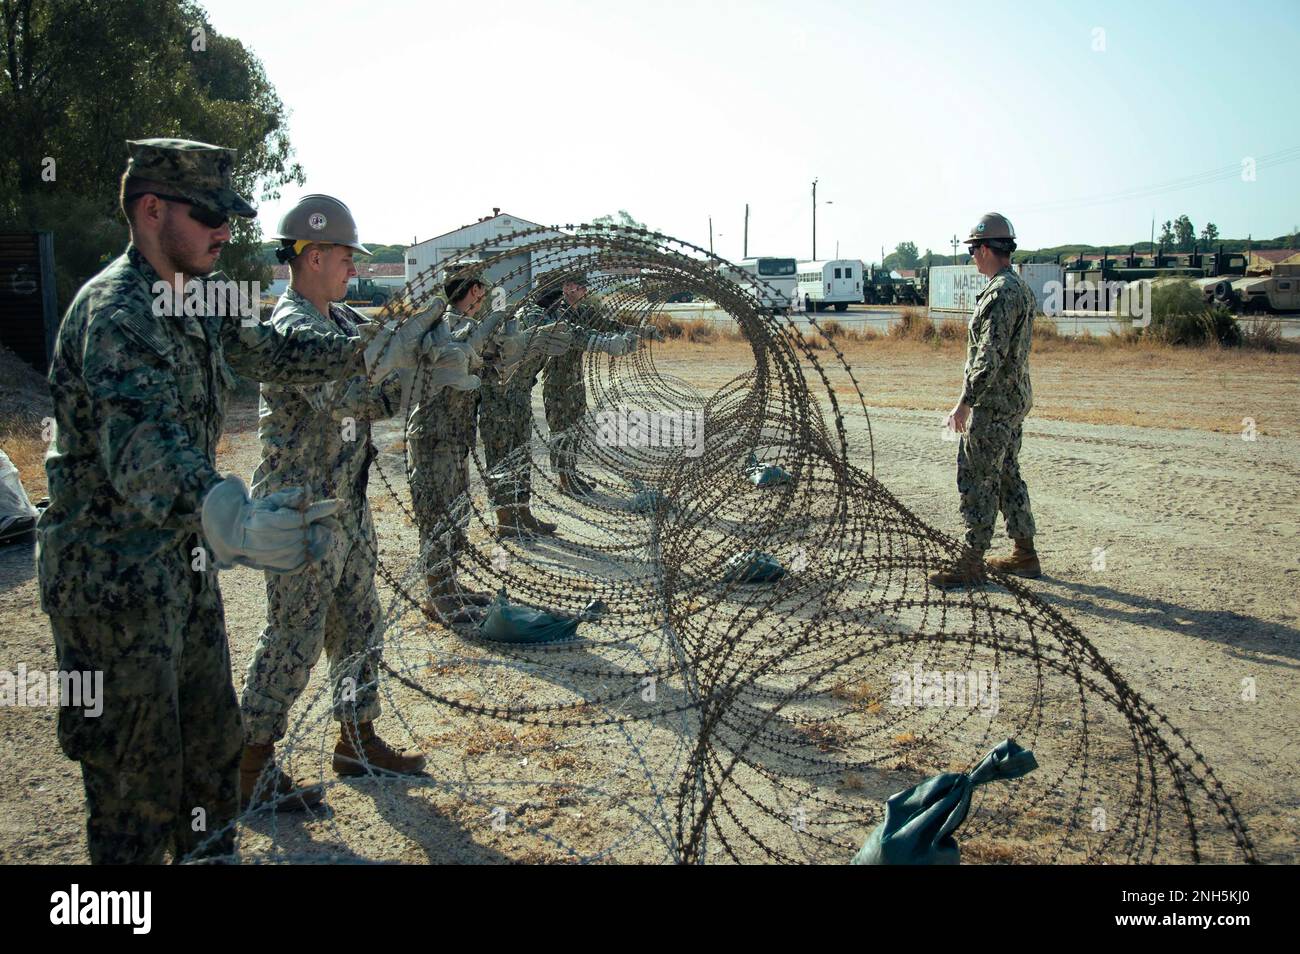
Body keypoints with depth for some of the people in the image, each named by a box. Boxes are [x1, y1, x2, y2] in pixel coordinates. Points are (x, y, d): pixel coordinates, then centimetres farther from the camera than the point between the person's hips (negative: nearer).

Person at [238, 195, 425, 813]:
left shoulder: (340, 320, 11)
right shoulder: (293, 328, -19)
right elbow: (342, 396, -32)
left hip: (347, 506, 9)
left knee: (358, 627, 17)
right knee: (293, 639, 0)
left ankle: (357, 742, 31)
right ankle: (251, 770, 14)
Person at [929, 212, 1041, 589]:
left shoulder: (1001, 293, -19)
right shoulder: (1022, 288, 14)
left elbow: (990, 356, -24)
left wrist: (965, 402, -20)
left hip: (992, 404, -10)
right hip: (1015, 400, 10)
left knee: (977, 479, -5)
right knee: (1007, 476, 16)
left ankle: (971, 562, 1)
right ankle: (1025, 554, 23)